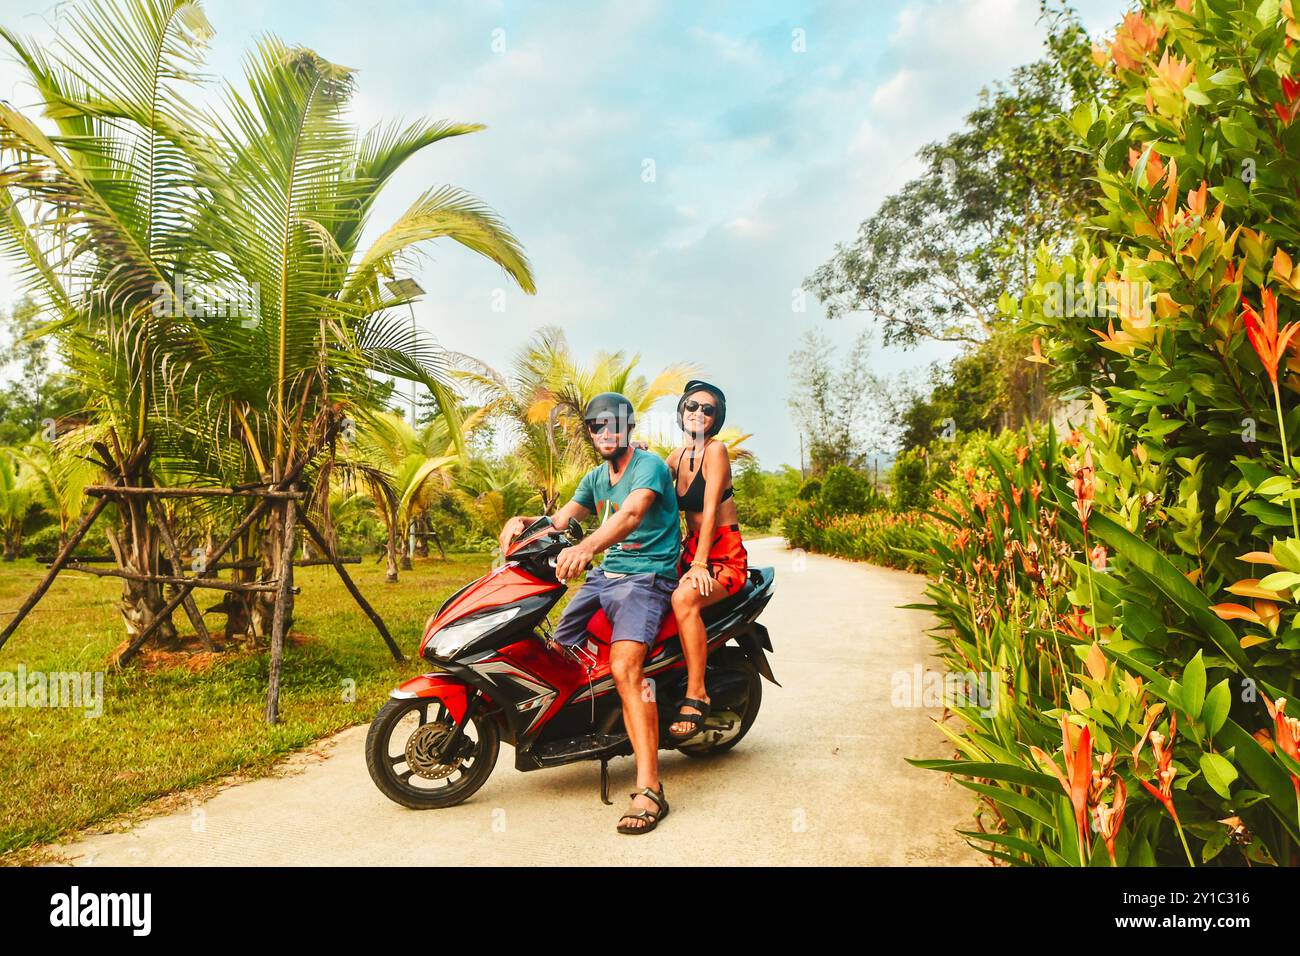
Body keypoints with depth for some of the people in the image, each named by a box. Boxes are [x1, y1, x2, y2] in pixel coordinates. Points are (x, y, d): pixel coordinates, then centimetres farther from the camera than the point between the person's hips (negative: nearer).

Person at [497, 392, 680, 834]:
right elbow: (560, 520, 10)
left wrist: (586, 547, -47)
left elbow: (631, 514, -29)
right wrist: (524, 521, -12)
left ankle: (649, 789, -30)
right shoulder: (595, 477, 16)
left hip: (647, 577, -8)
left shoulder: (650, 465, -10)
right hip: (604, 574, 8)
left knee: (624, 665, -29)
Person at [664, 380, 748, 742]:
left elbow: (710, 509, -18)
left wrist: (700, 563, -27)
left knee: (684, 597, -35)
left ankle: (696, 694, -26)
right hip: (690, 550, 7)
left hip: (726, 557, -6)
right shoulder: (676, 457, 11)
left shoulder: (715, 449, -9)